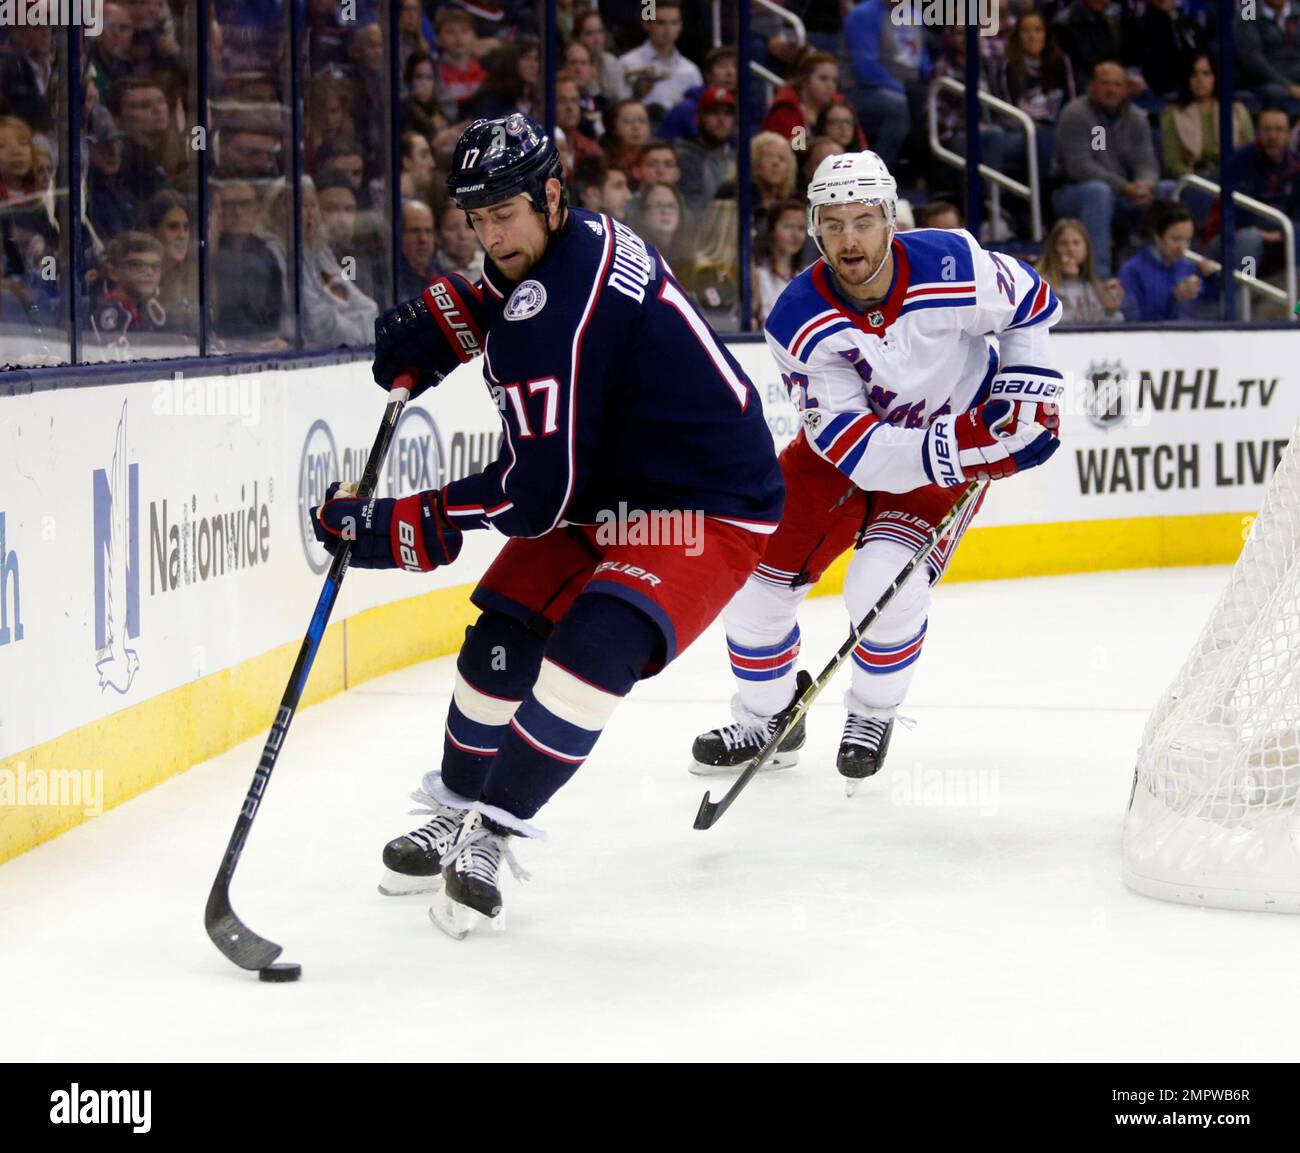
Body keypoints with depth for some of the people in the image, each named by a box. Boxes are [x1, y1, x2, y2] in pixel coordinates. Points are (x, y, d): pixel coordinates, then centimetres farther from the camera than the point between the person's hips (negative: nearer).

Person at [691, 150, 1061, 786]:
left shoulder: (952, 265, -26)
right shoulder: (799, 322, -26)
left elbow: (1032, 304, -3)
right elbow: (854, 449, -30)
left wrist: (1027, 388, -11)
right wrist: (961, 447, -40)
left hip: (957, 441, -2)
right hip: (844, 451, 2)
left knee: (884, 584, -23)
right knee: (756, 575, -2)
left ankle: (873, 714, 6)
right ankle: (768, 718, 24)